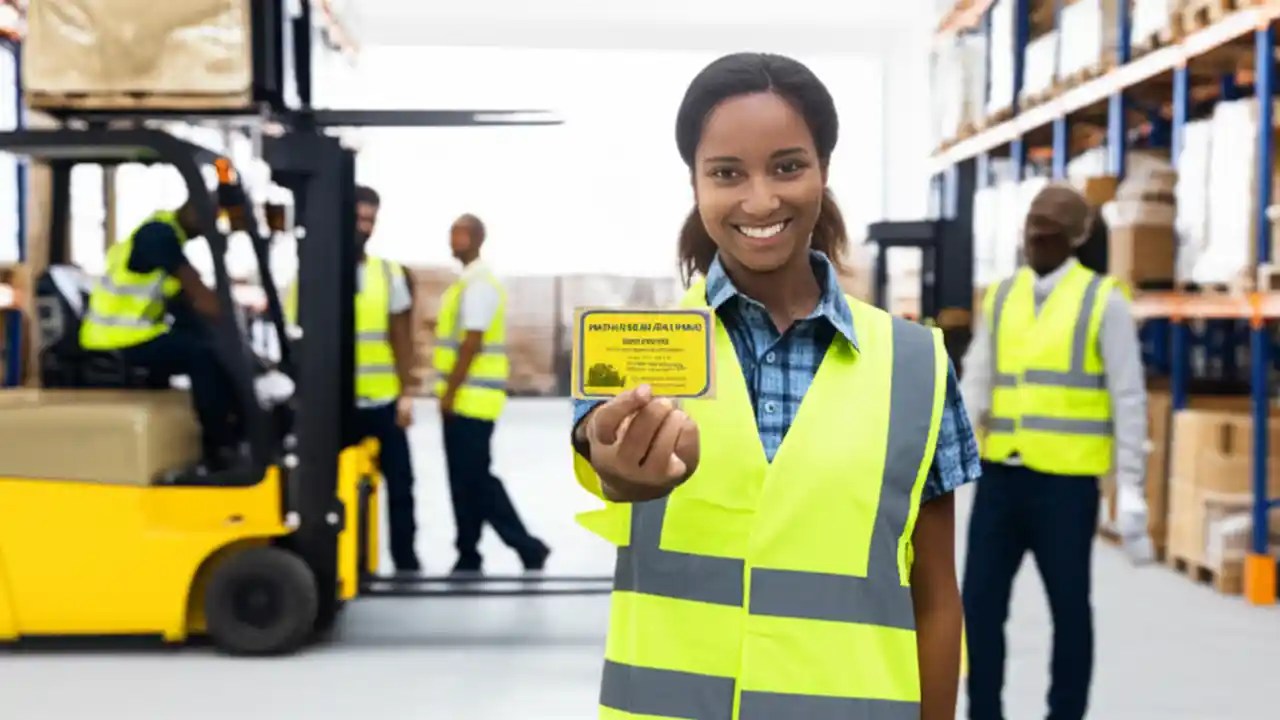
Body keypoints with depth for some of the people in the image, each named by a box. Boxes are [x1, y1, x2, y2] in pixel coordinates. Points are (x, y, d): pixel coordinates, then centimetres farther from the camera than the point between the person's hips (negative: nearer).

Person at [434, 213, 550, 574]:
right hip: (465, 398, 10)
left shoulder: (479, 284, -14)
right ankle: (468, 558, 18)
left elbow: (472, 344, -19)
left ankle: (527, 546, 3)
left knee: (475, 478, -5)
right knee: (464, 479, 11)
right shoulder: (467, 282, 17)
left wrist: (449, 393, -18)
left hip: (470, 398, -10)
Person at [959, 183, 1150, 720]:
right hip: (1000, 475, 4)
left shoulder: (1104, 301, -3)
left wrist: (1130, 486, -8)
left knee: (1068, 606, 8)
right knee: (981, 600, 5)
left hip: (1065, 480, -4)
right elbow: (975, 384, 5)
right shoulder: (1000, 298, 10)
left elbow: (1128, 399, -4)